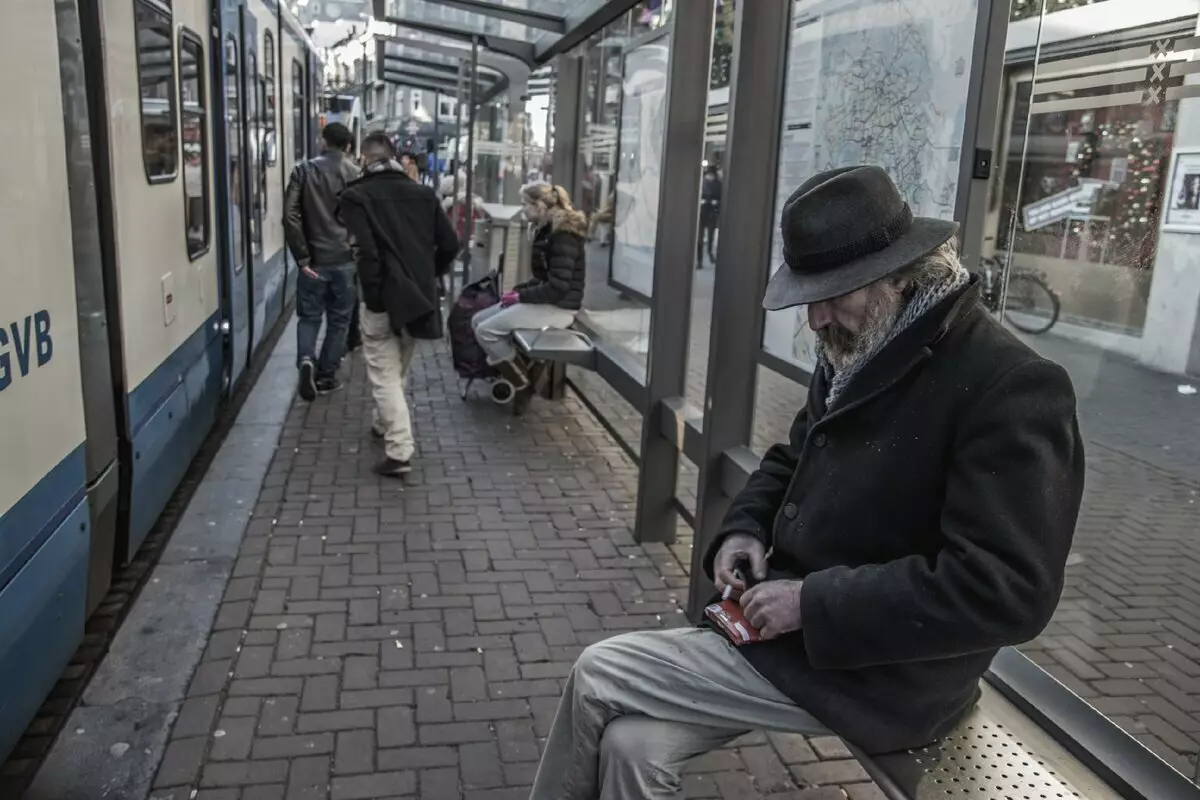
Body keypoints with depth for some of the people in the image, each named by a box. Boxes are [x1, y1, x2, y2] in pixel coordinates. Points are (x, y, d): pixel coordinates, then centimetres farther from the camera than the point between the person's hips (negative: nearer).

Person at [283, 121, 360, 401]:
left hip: (314, 259, 0)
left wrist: (302, 257, -6)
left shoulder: (304, 170, -2)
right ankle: (326, 375, 15)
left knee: (309, 316, 12)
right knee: (338, 319, 11)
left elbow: (290, 215, -9)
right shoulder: (356, 174, -2)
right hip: (345, 259, 0)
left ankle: (306, 360, -13)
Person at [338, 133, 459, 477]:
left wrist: (372, 294, -10)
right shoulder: (423, 193, 6)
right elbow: (450, 244, 4)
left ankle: (399, 452, -5)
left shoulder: (356, 196, -8)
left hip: (383, 298, -5)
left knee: (384, 375, 1)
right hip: (418, 296, 5)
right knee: (398, 370, 23)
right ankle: (385, 423, 40)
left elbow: (366, 251, -19)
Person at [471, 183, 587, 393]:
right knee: (478, 321, 4)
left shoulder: (563, 235, -18)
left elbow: (558, 286, -24)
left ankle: (520, 381, 0)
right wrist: (518, 290, 4)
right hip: (546, 300, 10)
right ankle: (510, 372, 9)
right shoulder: (547, 229, 12)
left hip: (559, 307, -10)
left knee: (486, 330, -15)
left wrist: (521, 296, -15)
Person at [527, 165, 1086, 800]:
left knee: (597, 677, -8)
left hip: (877, 677, -7)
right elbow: (791, 459, 19)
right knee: (631, 742, -4)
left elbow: (1007, 589, -26)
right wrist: (743, 528, -2)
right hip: (798, 629, 8)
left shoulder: (1015, 388, -21)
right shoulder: (856, 352, 5)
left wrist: (813, 602, -25)